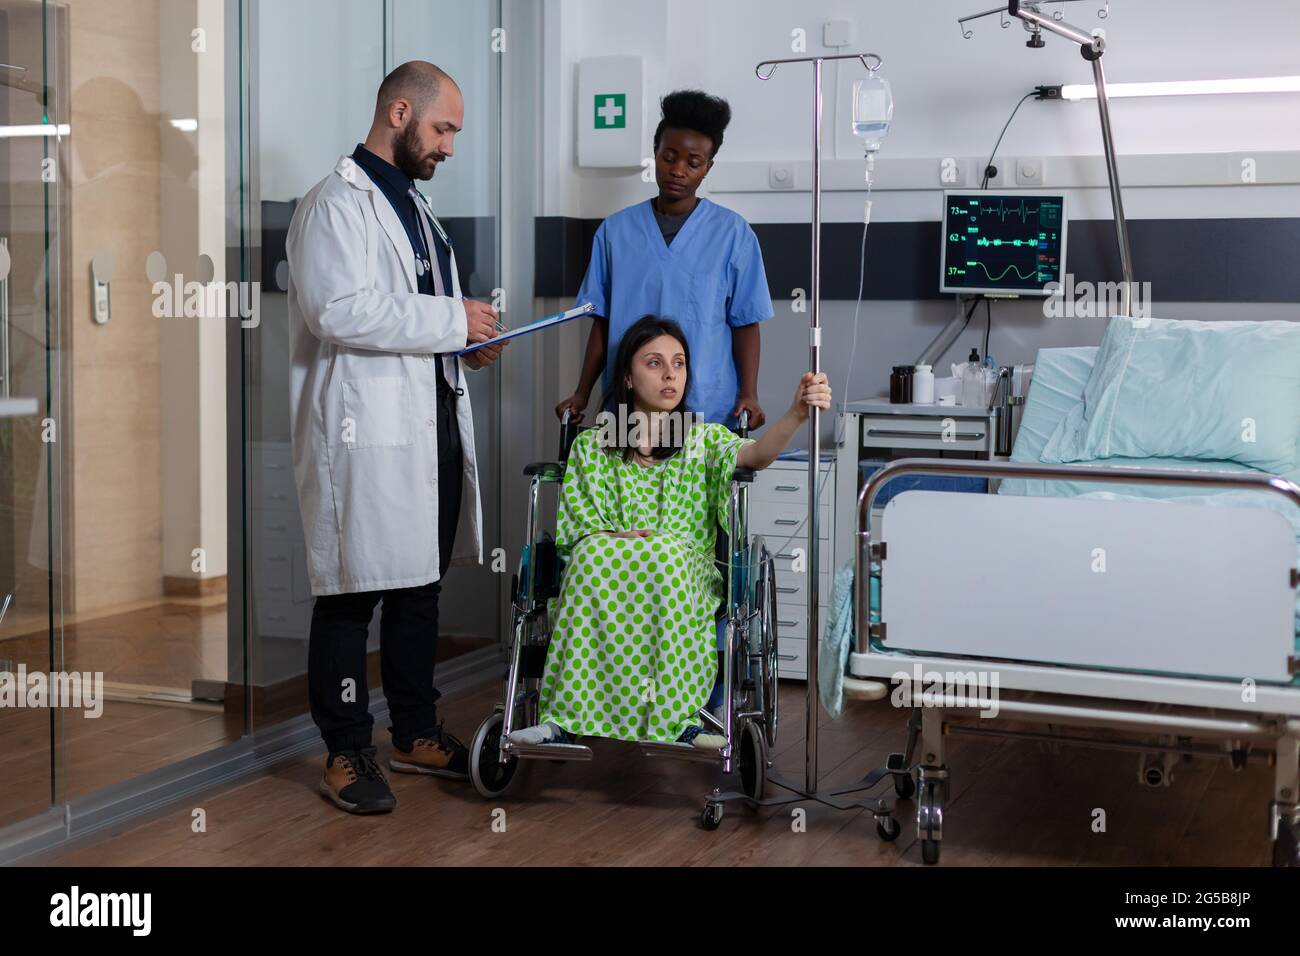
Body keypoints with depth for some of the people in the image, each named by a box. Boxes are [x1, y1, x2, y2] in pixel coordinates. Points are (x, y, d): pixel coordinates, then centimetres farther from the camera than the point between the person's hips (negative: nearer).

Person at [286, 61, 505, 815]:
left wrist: (466, 341, 10)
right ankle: (347, 753, 7)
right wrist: (452, 320, -16)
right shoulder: (337, 203, -9)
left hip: (433, 421, 9)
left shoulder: (414, 203, 21)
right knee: (353, 592, -2)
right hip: (368, 428, -9)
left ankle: (417, 733, 25)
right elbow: (341, 309, -23)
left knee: (420, 586, 14)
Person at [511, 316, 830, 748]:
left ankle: (674, 714, -38)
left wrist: (797, 413, -33)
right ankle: (568, 715, -37)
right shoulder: (591, 447, 13)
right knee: (594, 552, -35)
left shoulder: (703, 439, 11)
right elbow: (579, 534, 7)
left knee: (666, 553, -36)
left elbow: (756, 454, -12)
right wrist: (618, 539, -15)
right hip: (604, 572, 1)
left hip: (684, 576, -1)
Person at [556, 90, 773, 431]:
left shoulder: (733, 233, 2)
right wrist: (582, 394, 7)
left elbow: (745, 323, 3)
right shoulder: (615, 230, 8)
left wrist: (749, 395, -8)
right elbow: (602, 321, 12)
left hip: (708, 413, -2)